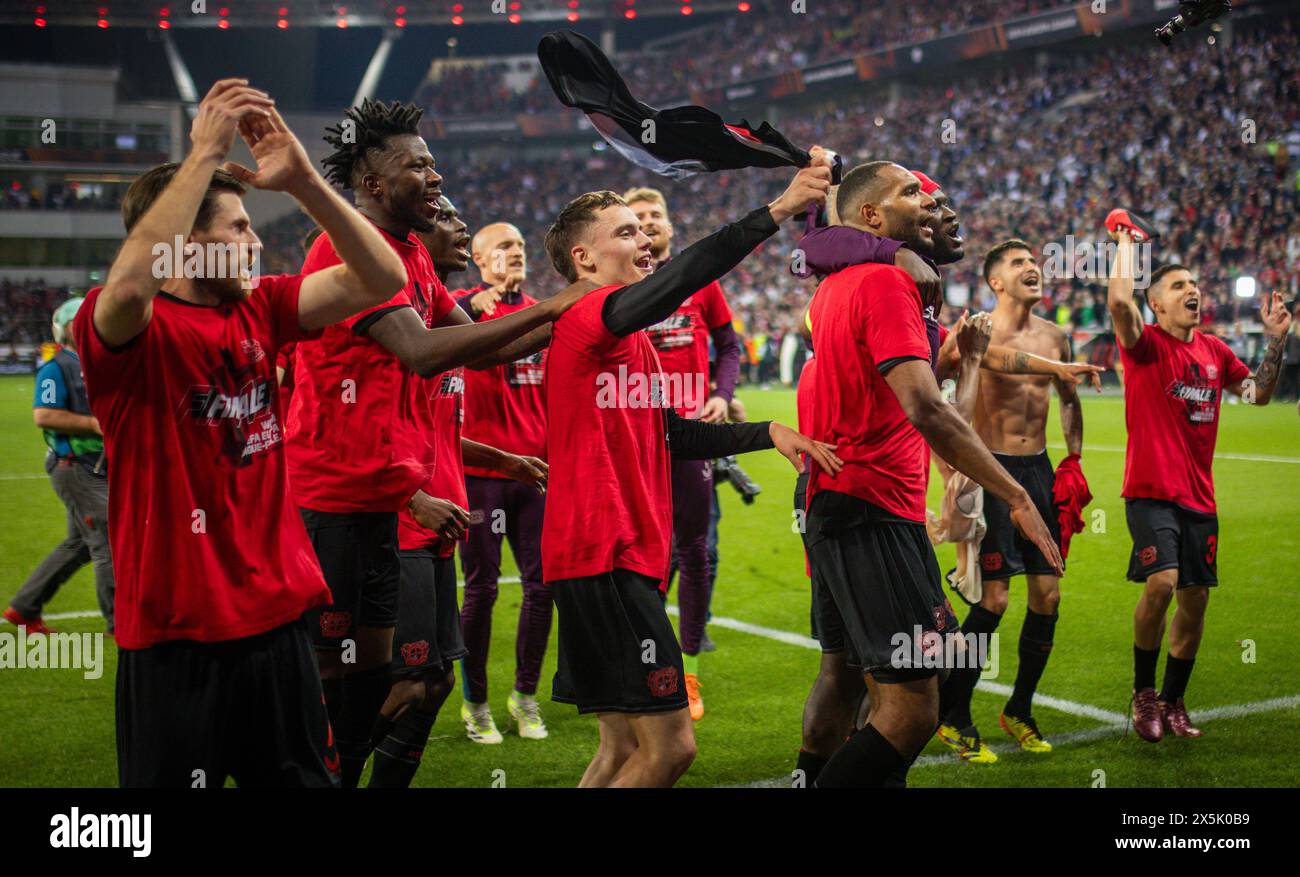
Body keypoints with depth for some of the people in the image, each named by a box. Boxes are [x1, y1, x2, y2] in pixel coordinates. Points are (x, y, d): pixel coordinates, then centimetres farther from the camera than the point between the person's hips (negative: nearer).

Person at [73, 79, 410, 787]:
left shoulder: (259, 309, 8)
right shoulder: (122, 331, -10)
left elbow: (380, 278, 2)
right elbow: (129, 283, -34)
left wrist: (302, 180, -11)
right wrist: (205, 152, -28)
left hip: (277, 617, 6)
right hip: (176, 635, -6)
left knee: (304, 777, 15)